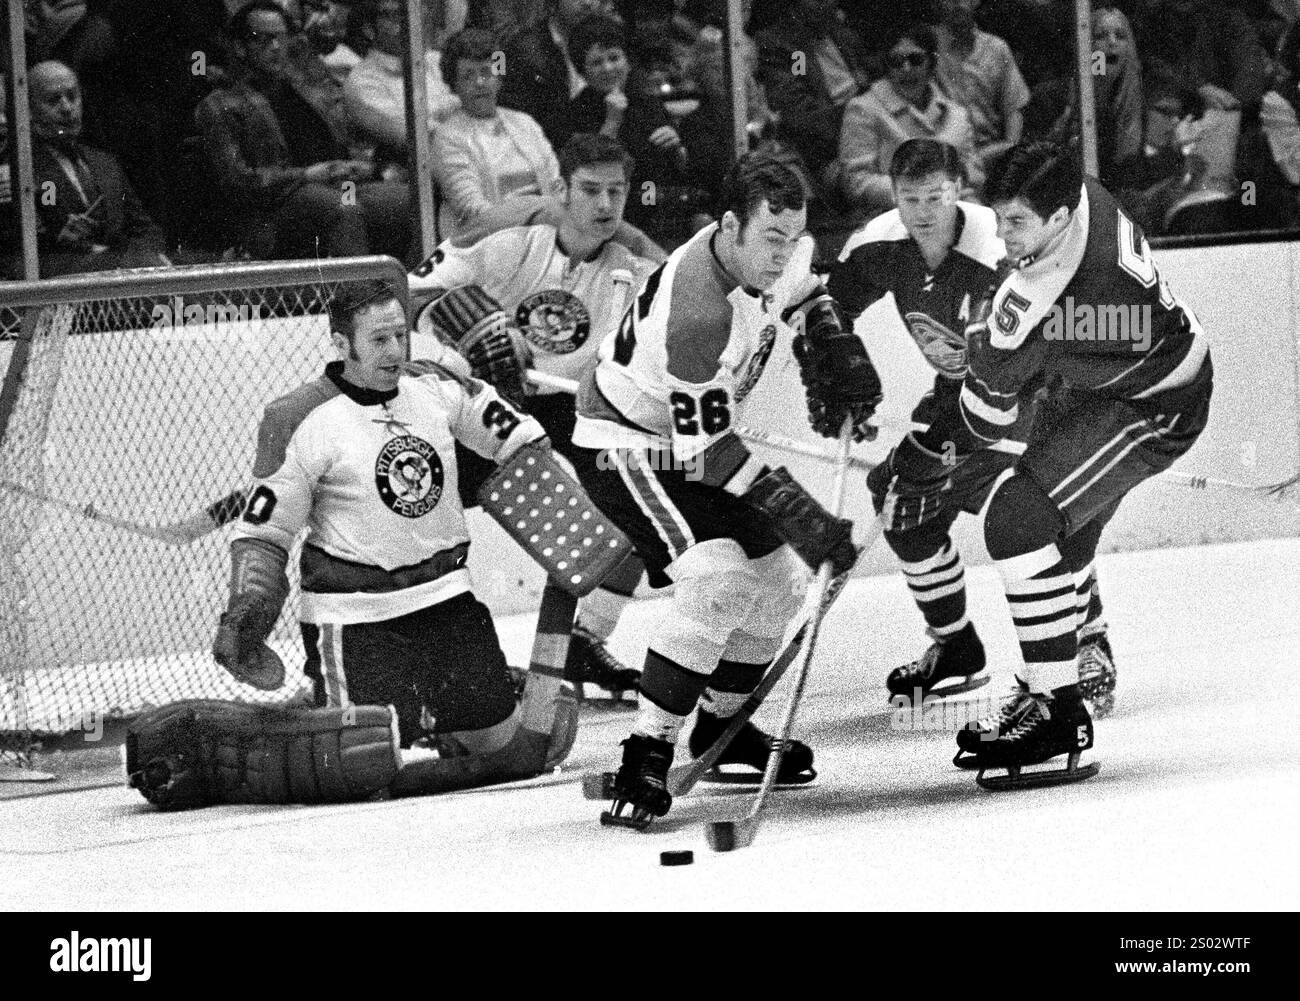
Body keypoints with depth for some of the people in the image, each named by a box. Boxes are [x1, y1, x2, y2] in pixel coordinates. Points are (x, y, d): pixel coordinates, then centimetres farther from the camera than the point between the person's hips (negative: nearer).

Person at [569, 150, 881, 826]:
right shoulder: (694, 309, -36)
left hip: (696, 434, 9)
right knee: (719, 576, -27)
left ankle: (721, 726, 31)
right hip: (627, 446, -9)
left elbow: (804, 298, 16)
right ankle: (647, 752, -23)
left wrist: (839, 371, 2)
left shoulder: (777, 253, -12)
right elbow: (710, 448, -32)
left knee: (775, 579, 11)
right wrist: (799, 516, -32)